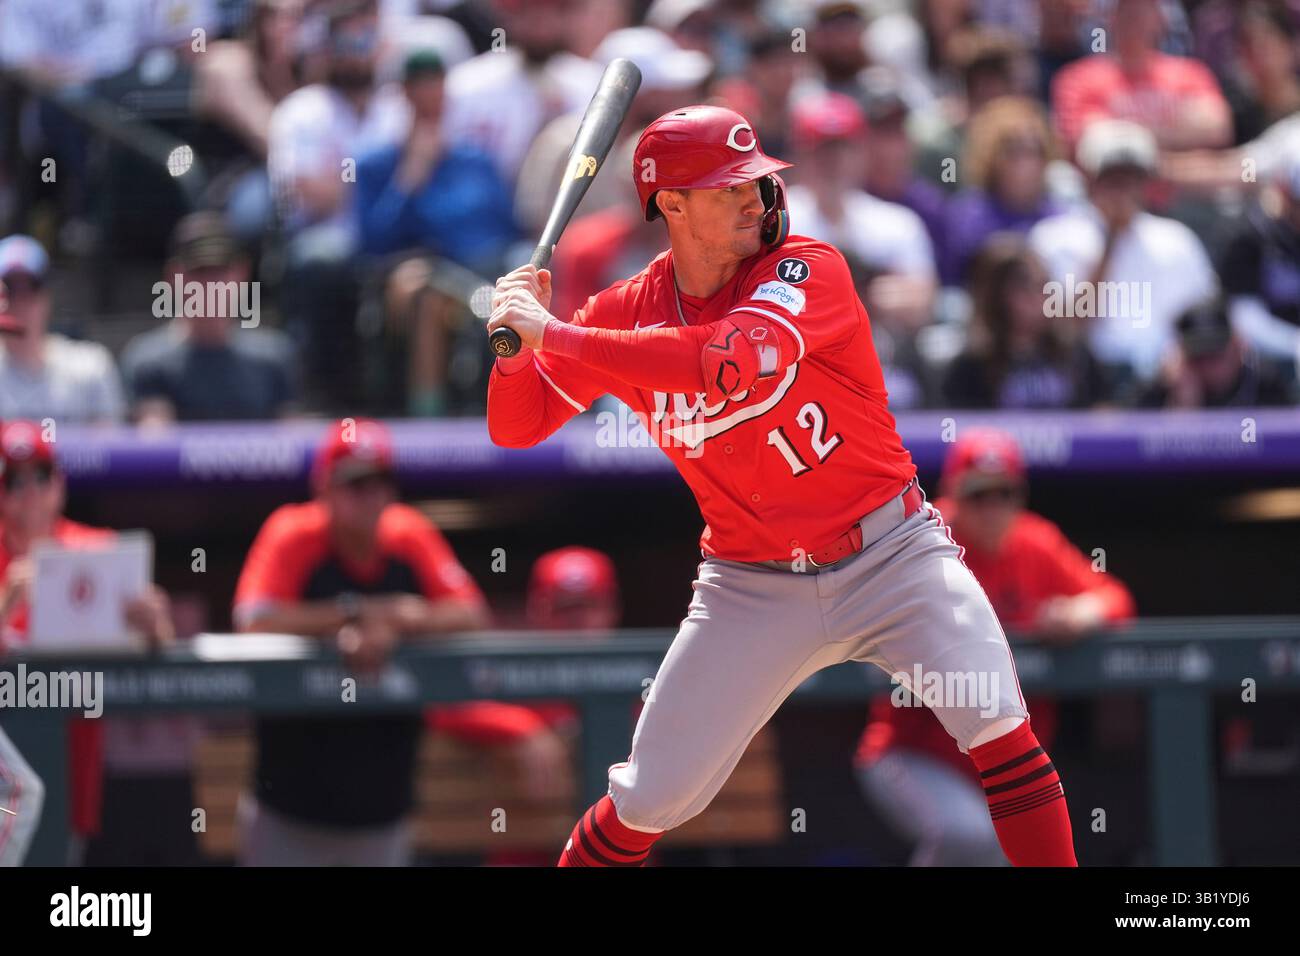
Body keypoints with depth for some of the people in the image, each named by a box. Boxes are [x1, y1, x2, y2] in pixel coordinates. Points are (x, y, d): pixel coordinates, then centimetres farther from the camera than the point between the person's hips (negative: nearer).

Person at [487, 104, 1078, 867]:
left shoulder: (809, 272, -14)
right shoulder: (627, 313, -1)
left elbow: (733, 360, -33)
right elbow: (516, 426, 5)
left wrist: (556, 335, -30)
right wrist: (519, 342, -17)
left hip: (889, 555, -2)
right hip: (752, 587, 2)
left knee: (999, 724, -21)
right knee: (650, 799, 0)